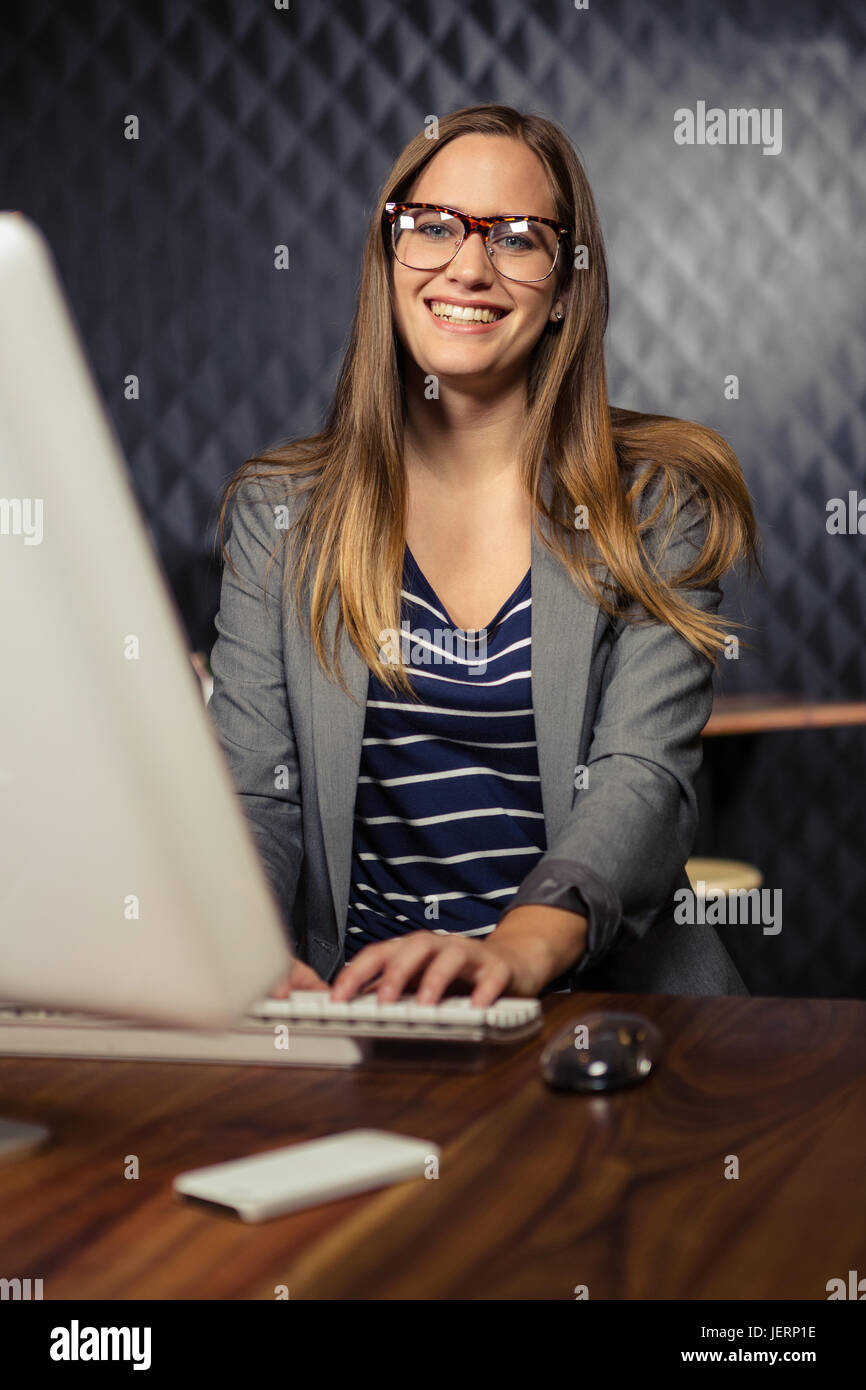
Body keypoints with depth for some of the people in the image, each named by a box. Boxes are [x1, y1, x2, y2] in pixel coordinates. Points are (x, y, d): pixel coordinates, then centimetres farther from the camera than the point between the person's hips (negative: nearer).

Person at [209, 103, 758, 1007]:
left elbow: (646, 779, -7)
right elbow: (251, 796, 3)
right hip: (352, 1005, 2)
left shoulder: (654, 506, 5)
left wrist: (520, 949, -27)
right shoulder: (278, 511, 10)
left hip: (598, 1005, -2)